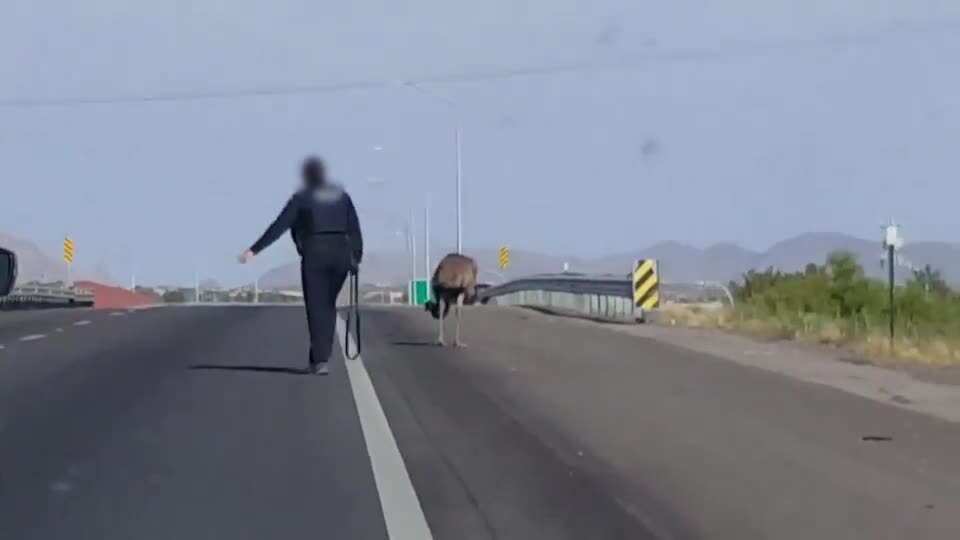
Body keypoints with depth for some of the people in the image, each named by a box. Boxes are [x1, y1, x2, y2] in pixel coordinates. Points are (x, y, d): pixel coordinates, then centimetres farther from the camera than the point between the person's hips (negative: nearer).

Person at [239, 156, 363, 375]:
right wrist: (357, 256, 9)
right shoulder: (341, 194, 12)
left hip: (314, 254, -4)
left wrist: (254, 250, -8)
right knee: (328, 305, 16)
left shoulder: (302, 197, -1)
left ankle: (320, 360, -10)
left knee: (316, 308, -1)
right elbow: (354, 227, 7)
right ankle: (321, 355, 16)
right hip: (341, 254, 4)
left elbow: (279, 226, -7)